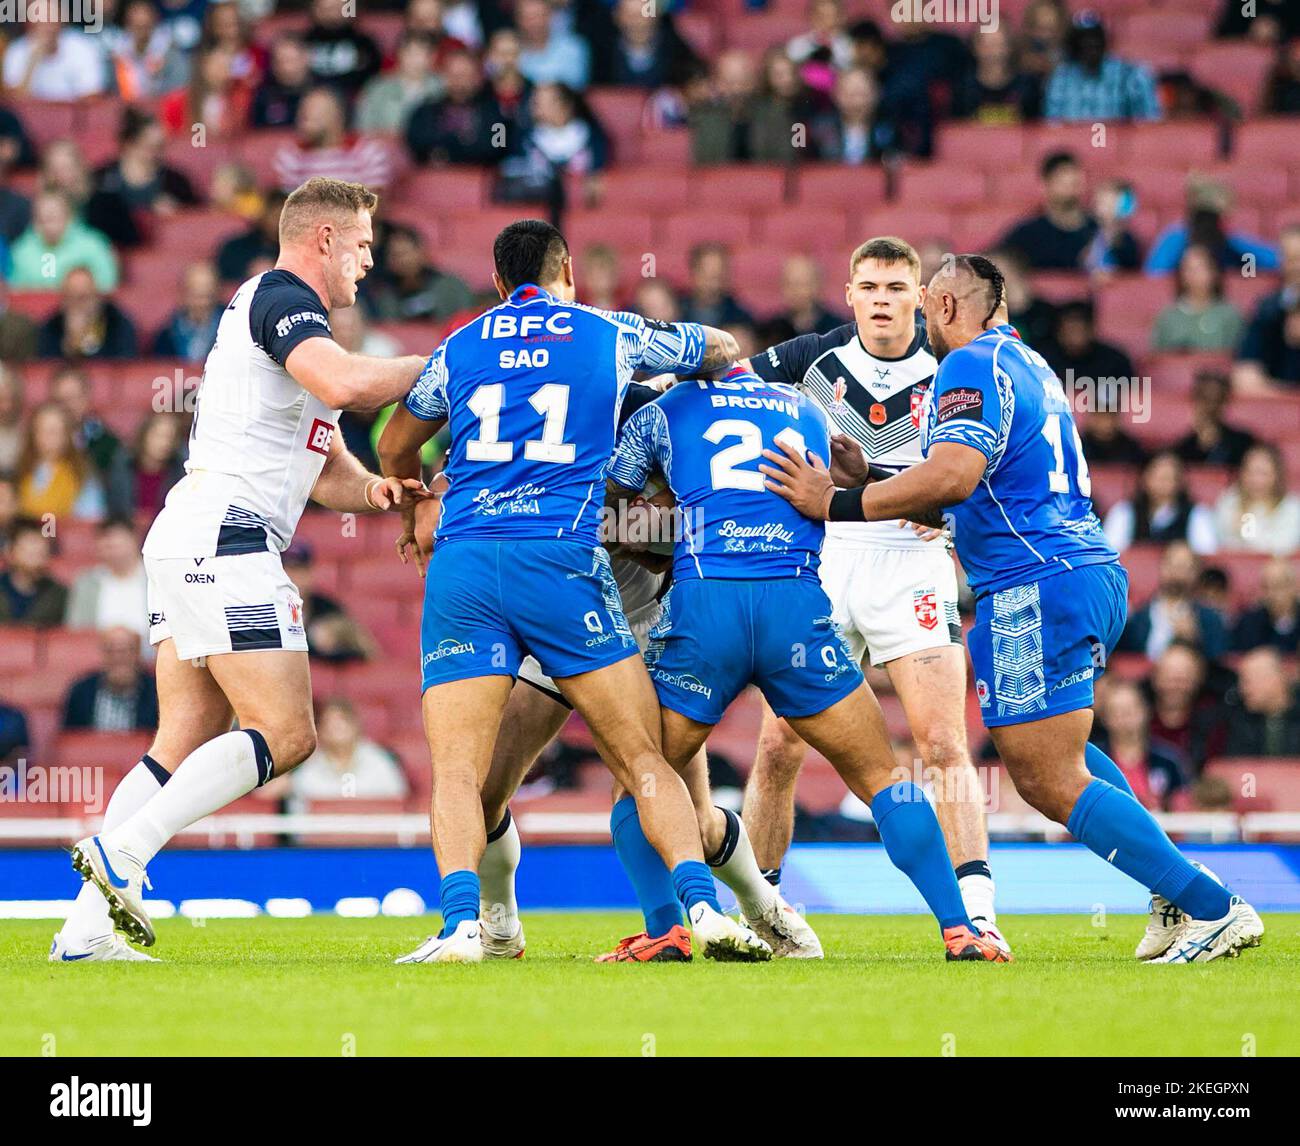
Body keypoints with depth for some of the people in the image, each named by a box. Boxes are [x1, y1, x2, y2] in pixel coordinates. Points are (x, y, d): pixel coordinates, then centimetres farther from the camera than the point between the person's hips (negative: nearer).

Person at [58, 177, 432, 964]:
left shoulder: (295, 318, 27)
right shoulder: (279, 297, -6)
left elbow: (328, 472, 27)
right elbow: (345, 383, -25)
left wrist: (377, 489, 7)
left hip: (186, 543, 10)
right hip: (226, 540, -10)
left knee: (185, 744, 6)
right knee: (285, 734, -12)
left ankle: (87, 927, -1)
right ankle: (121, 853, -18)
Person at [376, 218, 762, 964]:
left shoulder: (460, 347, 18)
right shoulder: (611, 335, 14)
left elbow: (395, 448, 33)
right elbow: (721, 349, 32)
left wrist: (417, 515, 52)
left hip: (463, 563, 1)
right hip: (561, 560, -1)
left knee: (456, 770, -3)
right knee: (644, 761, 4)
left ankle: (462, 924, -22)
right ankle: (701, 905, -10)